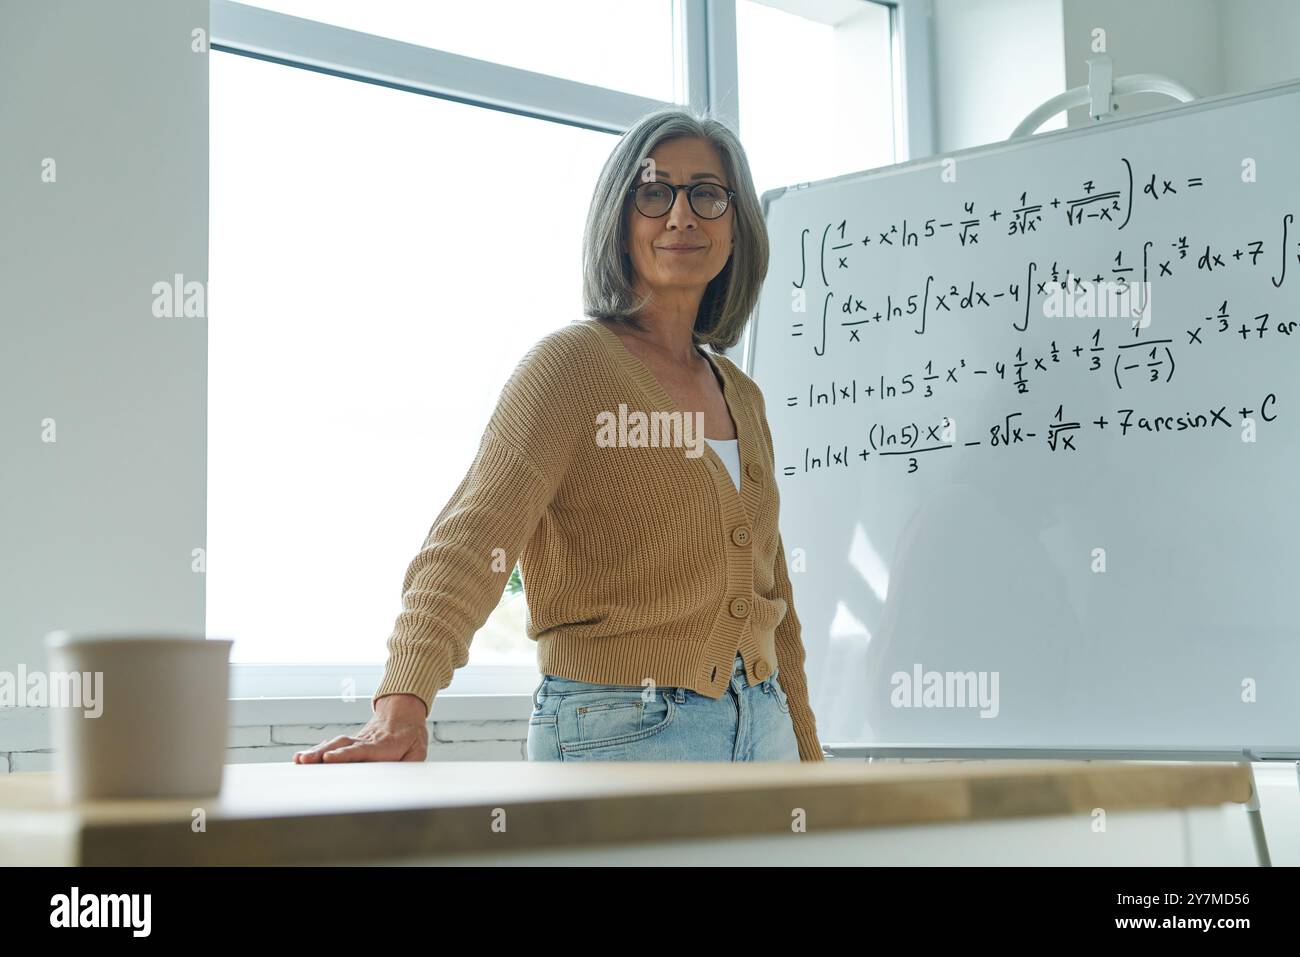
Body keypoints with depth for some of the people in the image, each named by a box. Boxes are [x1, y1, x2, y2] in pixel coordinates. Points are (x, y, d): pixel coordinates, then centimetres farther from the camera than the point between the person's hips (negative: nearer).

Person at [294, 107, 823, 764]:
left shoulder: (741, 396, 12)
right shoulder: (572, 363, -9)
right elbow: (474, 534, -25)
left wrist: (806, 760, 16)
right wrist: (401, 707, -39)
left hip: (761, 730, 6)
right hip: (621, 735, -6)